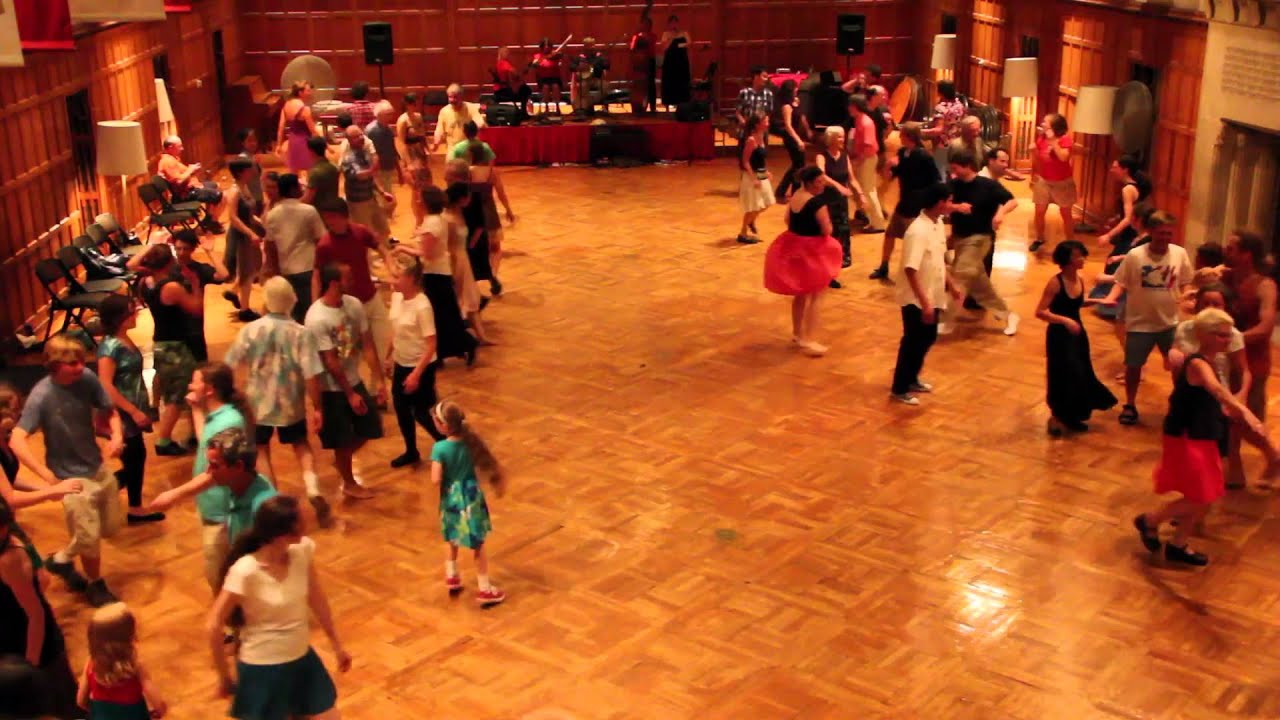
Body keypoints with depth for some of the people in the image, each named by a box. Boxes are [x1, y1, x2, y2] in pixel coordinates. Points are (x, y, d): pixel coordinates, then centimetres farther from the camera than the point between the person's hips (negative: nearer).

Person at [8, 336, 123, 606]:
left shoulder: (87, 379, -12)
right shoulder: (41, 396, -25)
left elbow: (109, 412, 2)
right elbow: (16, 441, -28)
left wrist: (117, 436, -18)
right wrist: (47, 475, -35)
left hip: (99, 468, 6)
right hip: (72, 478, -5)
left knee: (112, 527, 19)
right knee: (89, 537, 6)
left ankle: (62, 559, 42)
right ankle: (96, 585, 34)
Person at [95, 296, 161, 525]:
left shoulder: (125, 339, 4)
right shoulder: (110, 346, -23)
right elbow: (106, 386, -25)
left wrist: (141, 408, 17)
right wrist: (133, 411, -22)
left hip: (133, 408, 9)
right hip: (122, 413, -9)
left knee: (136, 458, 15)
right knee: (134, 458, 1)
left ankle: (135, 509, 25)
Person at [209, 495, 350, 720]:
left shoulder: (303, 549, -11)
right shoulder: (245, 572, -26)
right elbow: (213, 626, -17)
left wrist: (337, 645, 12)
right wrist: (224, 677, -9)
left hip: (302, 658, 5)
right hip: (263, 667, -5)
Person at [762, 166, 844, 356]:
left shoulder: (795, 196, 2)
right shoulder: (818, 202, -22)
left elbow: (788, 220, 13)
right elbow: (826, 230, -20)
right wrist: (827, 222, 0)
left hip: (793, 248, 8)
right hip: (812, 251, -8)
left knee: (800, 294, 21)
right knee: (814, 297, 1)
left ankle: (797, 334, 33)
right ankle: (808, 341, 0)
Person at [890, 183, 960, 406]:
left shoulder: (938, 223, 2)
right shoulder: (918, 231, -27)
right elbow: (910, 270, -28)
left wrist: (951, 284, 16)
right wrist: (924, 302, -28)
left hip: (933, 296, 9)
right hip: (916, 299, -9)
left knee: (927, 339, 20)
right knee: (913, 342, 3)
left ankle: (912, 379, 37)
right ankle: (899, 389, 17)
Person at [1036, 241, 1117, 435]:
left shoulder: (1080, 281, 0)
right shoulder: (1055, 283, -21)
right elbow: (1040, 312, -23)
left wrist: (1096, 301, 5)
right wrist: (1064, 320, -32)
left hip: (1077, 333, 7)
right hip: (1059, 335, -7)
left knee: (1081, 375, 14)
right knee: (1063, 377, 0)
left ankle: (1070, 418, 28)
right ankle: (1056, 418, 17)